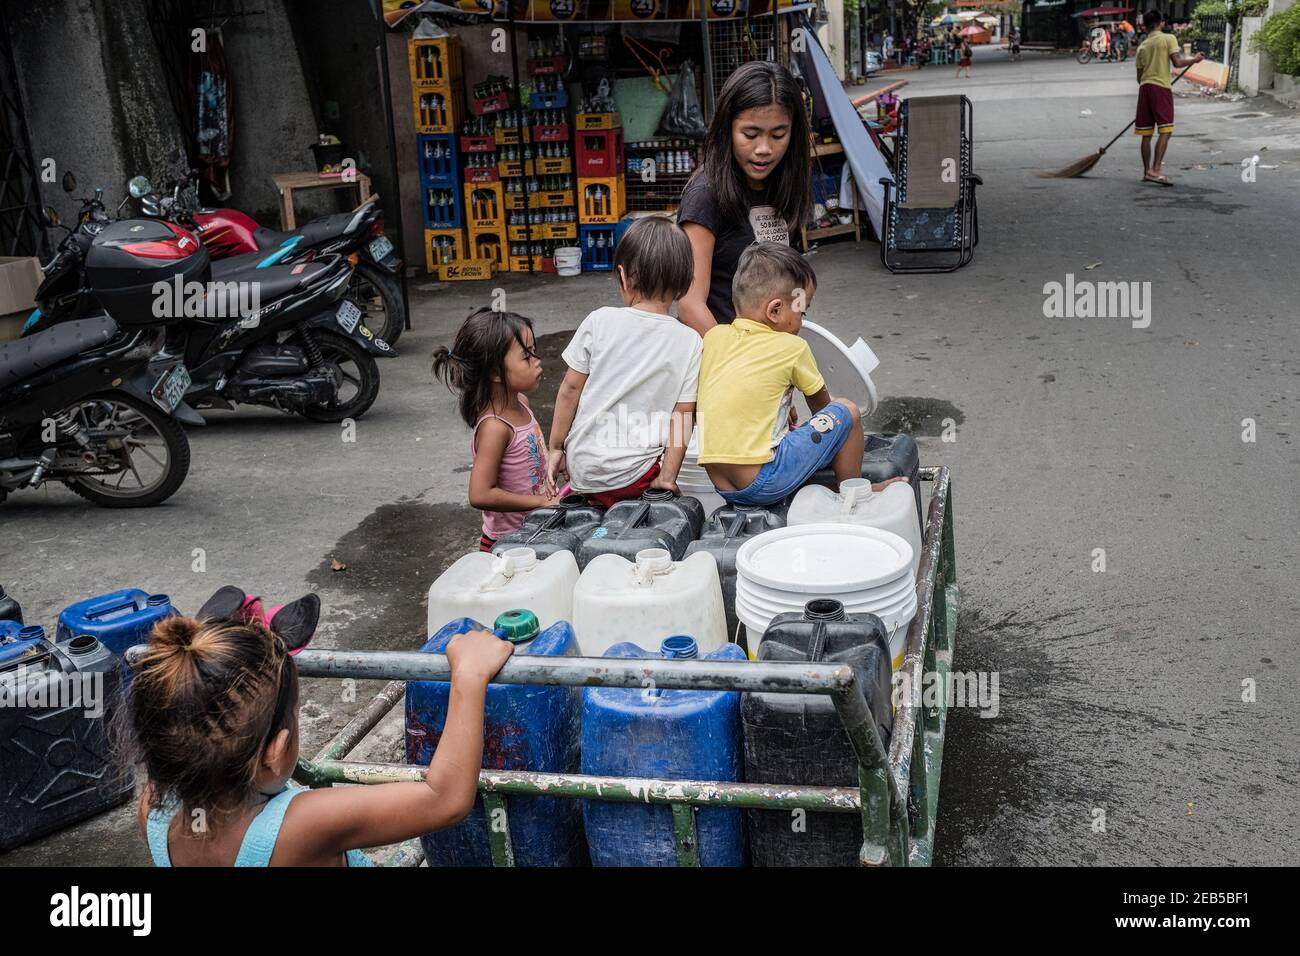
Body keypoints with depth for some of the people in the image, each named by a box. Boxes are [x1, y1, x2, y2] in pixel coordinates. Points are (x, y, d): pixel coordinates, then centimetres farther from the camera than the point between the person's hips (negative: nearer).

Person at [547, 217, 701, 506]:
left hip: (581, 467, 2)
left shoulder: (599, 322, -5)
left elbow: (570, 389, 0)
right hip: (633, 475, -2)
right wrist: (667, 477, 1)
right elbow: (682, 417, -5)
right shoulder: (690, 342, -5)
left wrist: (555, 447, 10)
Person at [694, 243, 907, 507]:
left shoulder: (713, 337, 7)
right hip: (763, 485, -7)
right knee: (846, 411, 4)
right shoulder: (792, 348, -5)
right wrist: (826, 421, 33)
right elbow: (820, 402, 13)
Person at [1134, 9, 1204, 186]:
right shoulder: (1168, 38, -1)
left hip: (1144, 88, 6)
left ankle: (1147, 171, 14)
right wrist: (1194, 59, 6)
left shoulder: (1142, 47, 14)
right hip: (1161, 88, -6)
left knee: (1147, 134, 9)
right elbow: (1177, 62, -10)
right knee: (1165, 131, -8)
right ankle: (1155, 170, -19)